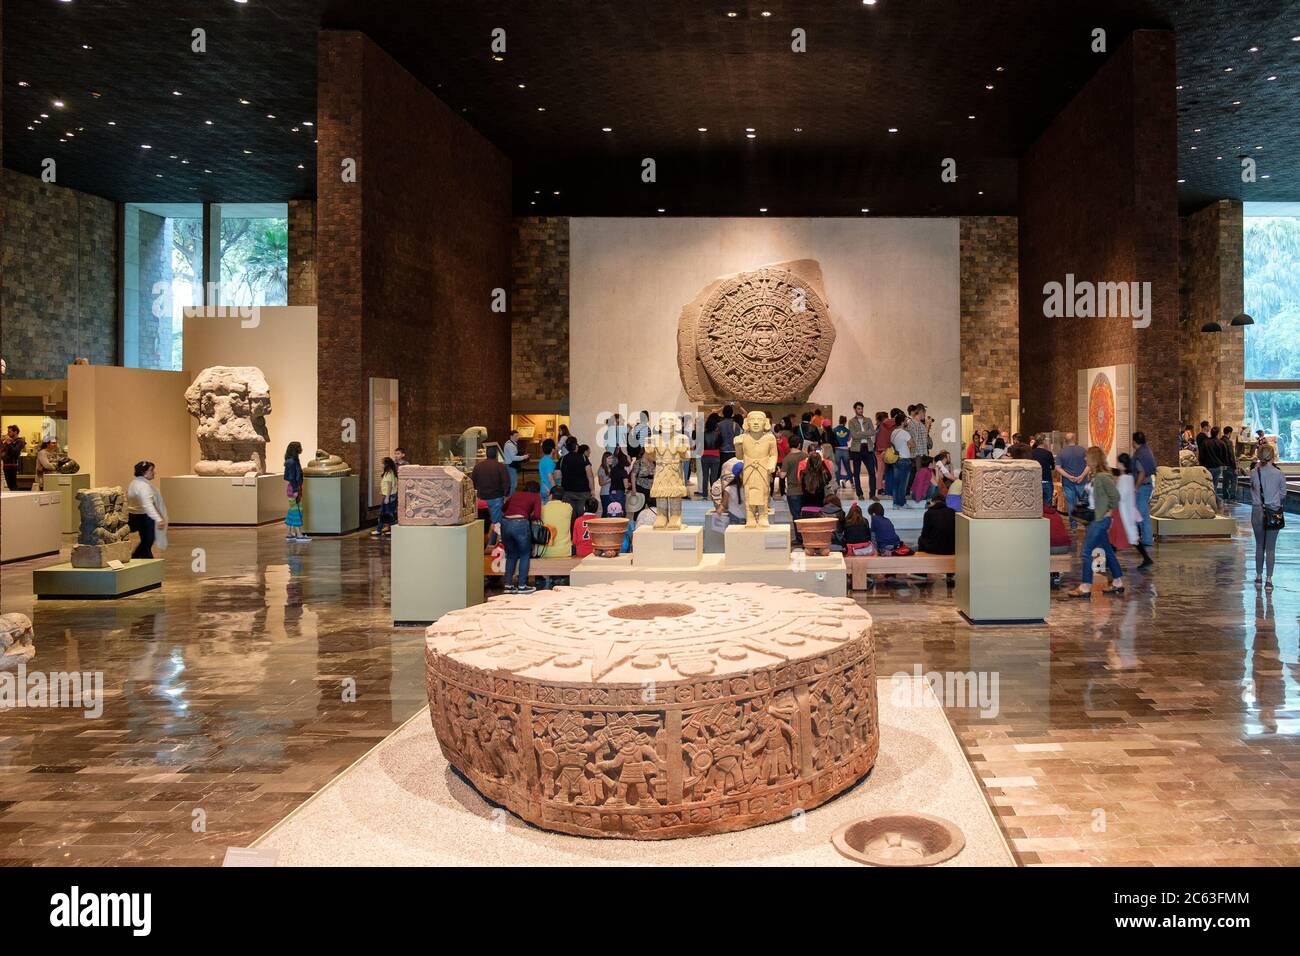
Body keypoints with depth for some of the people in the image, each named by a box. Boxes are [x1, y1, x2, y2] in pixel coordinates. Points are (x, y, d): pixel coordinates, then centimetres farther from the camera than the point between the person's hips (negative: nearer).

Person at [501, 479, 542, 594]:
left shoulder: (515, 495, 25)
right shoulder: (536, 497, 12)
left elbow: (503, 509, 34)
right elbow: (537, 516, -1)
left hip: (505, 523, 4)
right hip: (520, 523, -4)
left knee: (511, 555, 22)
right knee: (525, 555, 15)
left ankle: (508, 585, 20)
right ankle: (521, 586, 14)